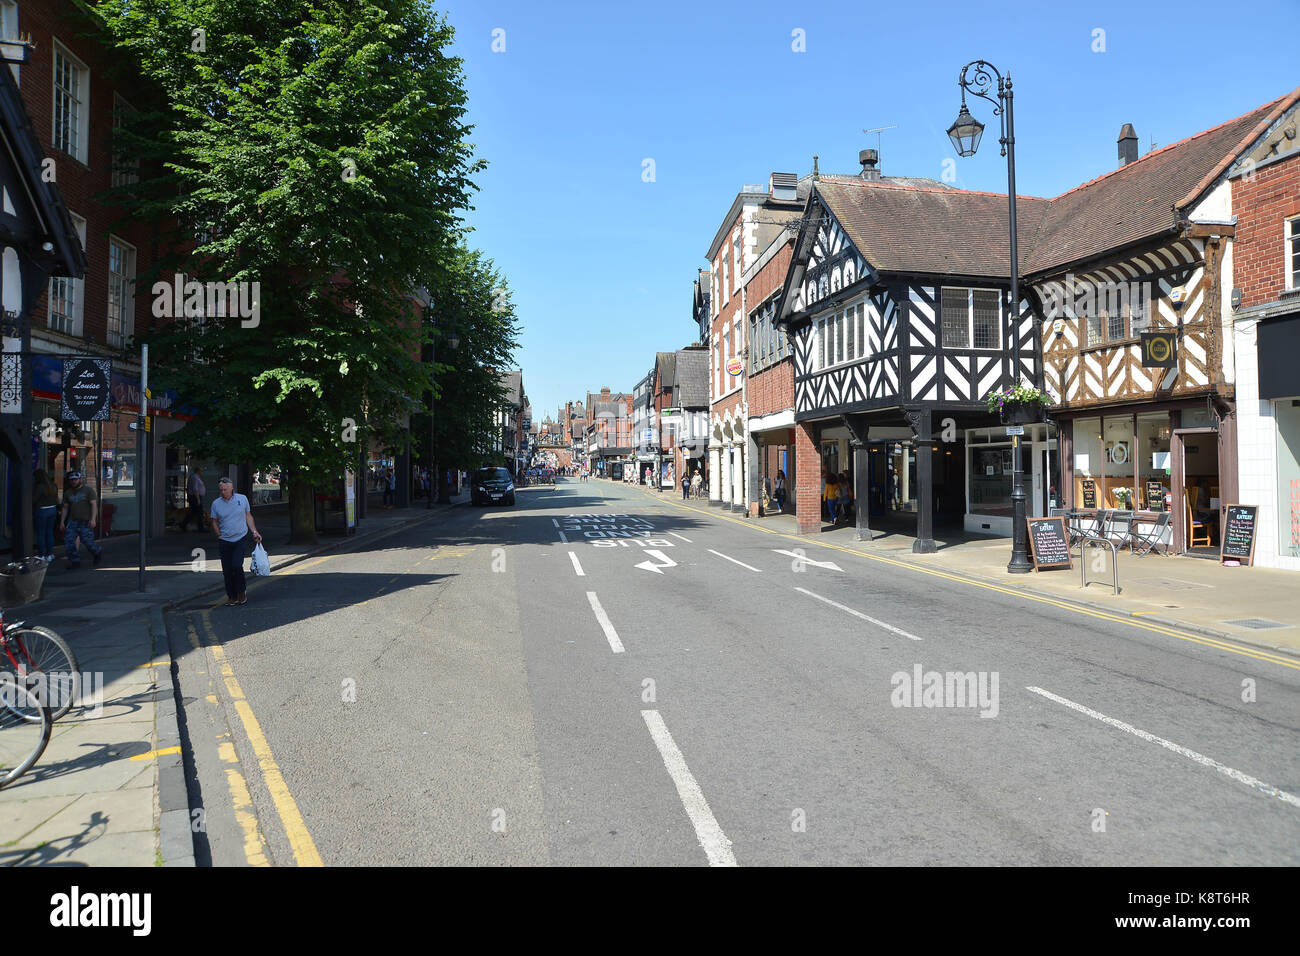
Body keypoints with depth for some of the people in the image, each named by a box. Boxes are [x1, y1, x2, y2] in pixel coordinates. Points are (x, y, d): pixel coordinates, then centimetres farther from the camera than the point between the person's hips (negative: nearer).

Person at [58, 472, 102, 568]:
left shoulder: (88, 490, -1)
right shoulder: (68, 493, 13)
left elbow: (94, 505, -6)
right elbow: (65, 508, 16)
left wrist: (93, 519, -16)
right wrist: (62, 522, 11)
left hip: (85, 522, -5)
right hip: (72, 521, 5)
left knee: (88, 542, -7)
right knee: (69, 541, -6)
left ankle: (98, 553, 22)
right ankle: (75, 561, 3)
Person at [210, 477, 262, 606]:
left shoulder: (242, 499, 2)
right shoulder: (216, 504, 2)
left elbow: (248, 516, 10)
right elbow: (215, 523, 11)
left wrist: (254, 532, 2)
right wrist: (219, 536, 0)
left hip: (241, 539, -2)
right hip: (225, 542, 2)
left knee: (236, 566, -15)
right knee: (227, 570, 2)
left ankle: (242, 592, 7)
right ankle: (233, 597, 15)